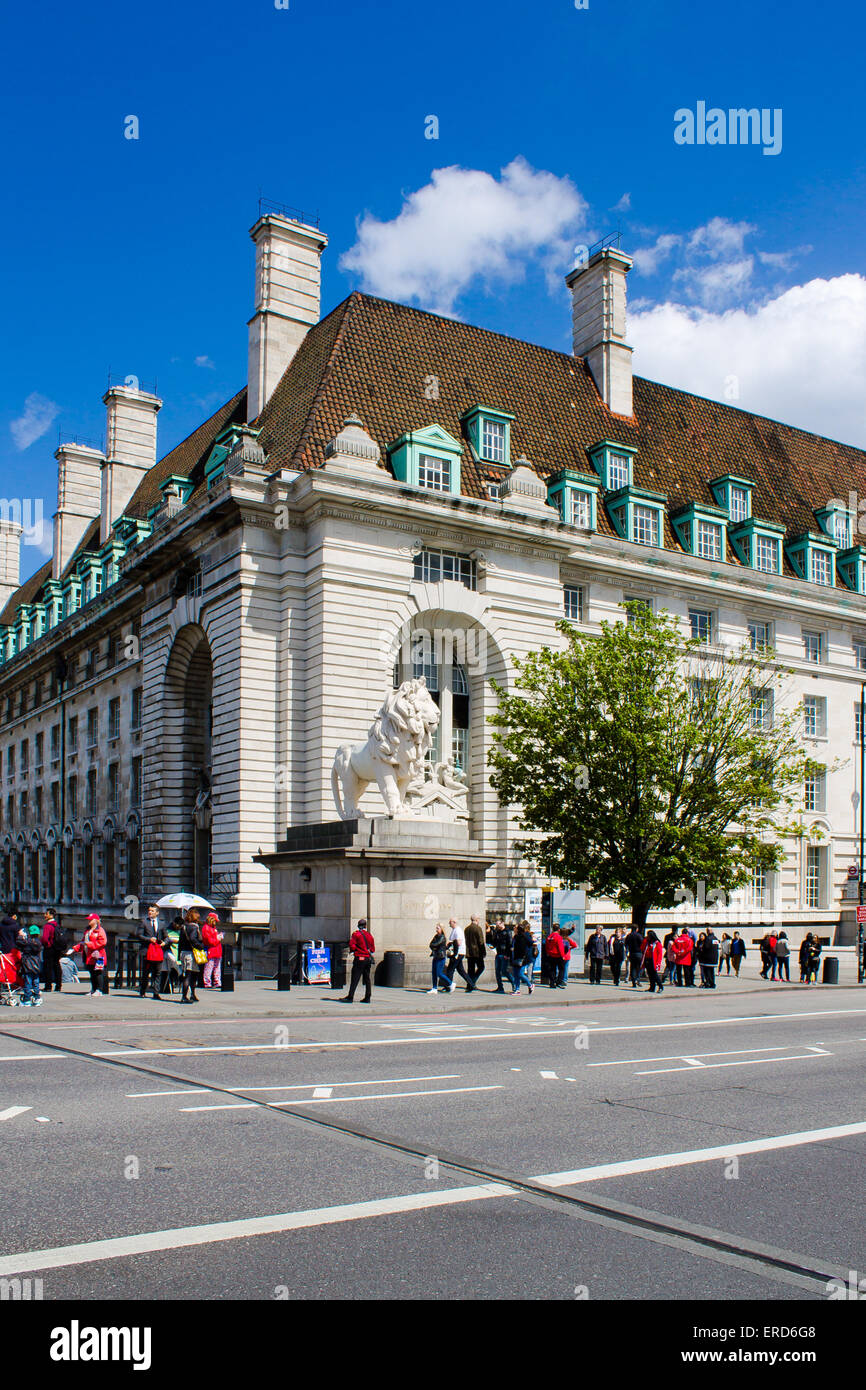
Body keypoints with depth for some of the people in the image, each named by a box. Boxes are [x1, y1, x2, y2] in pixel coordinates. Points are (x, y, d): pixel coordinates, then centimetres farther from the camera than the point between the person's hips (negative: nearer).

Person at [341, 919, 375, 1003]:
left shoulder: (355, 934, -6)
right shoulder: (369, 935, 10)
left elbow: (352, 946, -12)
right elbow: (373, 948, 14)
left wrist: (352, 950, 8)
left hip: (359, 958, -5)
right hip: (368, 959, 5)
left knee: (355, 979, -7)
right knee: (367, 979, 11)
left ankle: (350, 997, -11)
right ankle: (367, 998, 12)